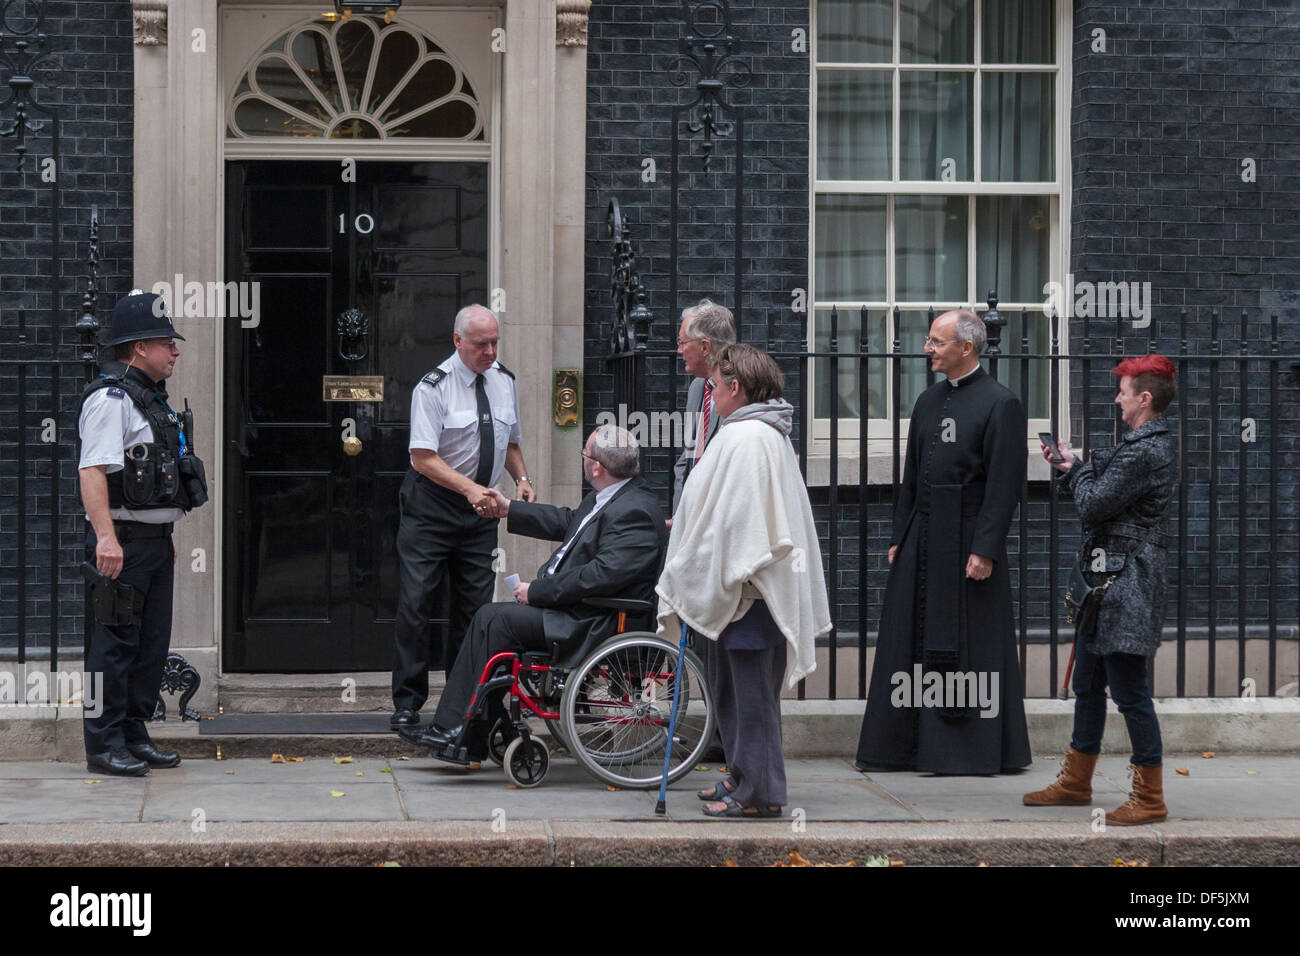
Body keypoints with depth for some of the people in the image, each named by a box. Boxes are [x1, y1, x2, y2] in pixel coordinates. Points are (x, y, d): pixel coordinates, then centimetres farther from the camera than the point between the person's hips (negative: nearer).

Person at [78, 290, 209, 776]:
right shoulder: (110, 398, -13)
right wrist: (106, 536, -31)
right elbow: (92, 471, -23)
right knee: (115, 644, -5)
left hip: (155, 540, 10)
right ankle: (104, 745, 0)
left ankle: (133, 736, 20)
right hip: (122, 543, -10)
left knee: (152, 644, 12)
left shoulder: (150, 399, 18)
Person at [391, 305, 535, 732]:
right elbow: (424, 457, -18)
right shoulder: (433, 387, -13)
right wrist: (469, 489, -30)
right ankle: (407, 704, 0)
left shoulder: (504, 381, 7)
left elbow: (511, 441, 20)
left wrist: (522, 479, 1)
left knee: (475, 605, 6)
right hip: (432, 507, -5)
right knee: (416, 603, -6)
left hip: (480, 510, 5)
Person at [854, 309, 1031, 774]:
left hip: (967, 543, -7)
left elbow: (1005, 484, -13)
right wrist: (899, 537, 12)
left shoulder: (1000, 404, -8)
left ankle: (973, 751, 6)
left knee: (968, 647, -2)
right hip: (922, 540, 7)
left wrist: (985, 549, -17)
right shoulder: (928, 401, 14)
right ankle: (906, 745, 15)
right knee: (911, 642, 8)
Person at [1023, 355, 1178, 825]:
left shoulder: (1146, 451, -19)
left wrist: (1076, 467, -2)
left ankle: (1150, 798, 1)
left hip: (1127, 581, -11)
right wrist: (1071, 469, 11)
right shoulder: (1146, 443, 14)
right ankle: (1076, 782, 29)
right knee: (1088, 683, 18)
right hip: (1107, 578, 11)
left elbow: (1095, 505, -19)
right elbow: (1102, 500, 18)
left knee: (1128, 689, -6)